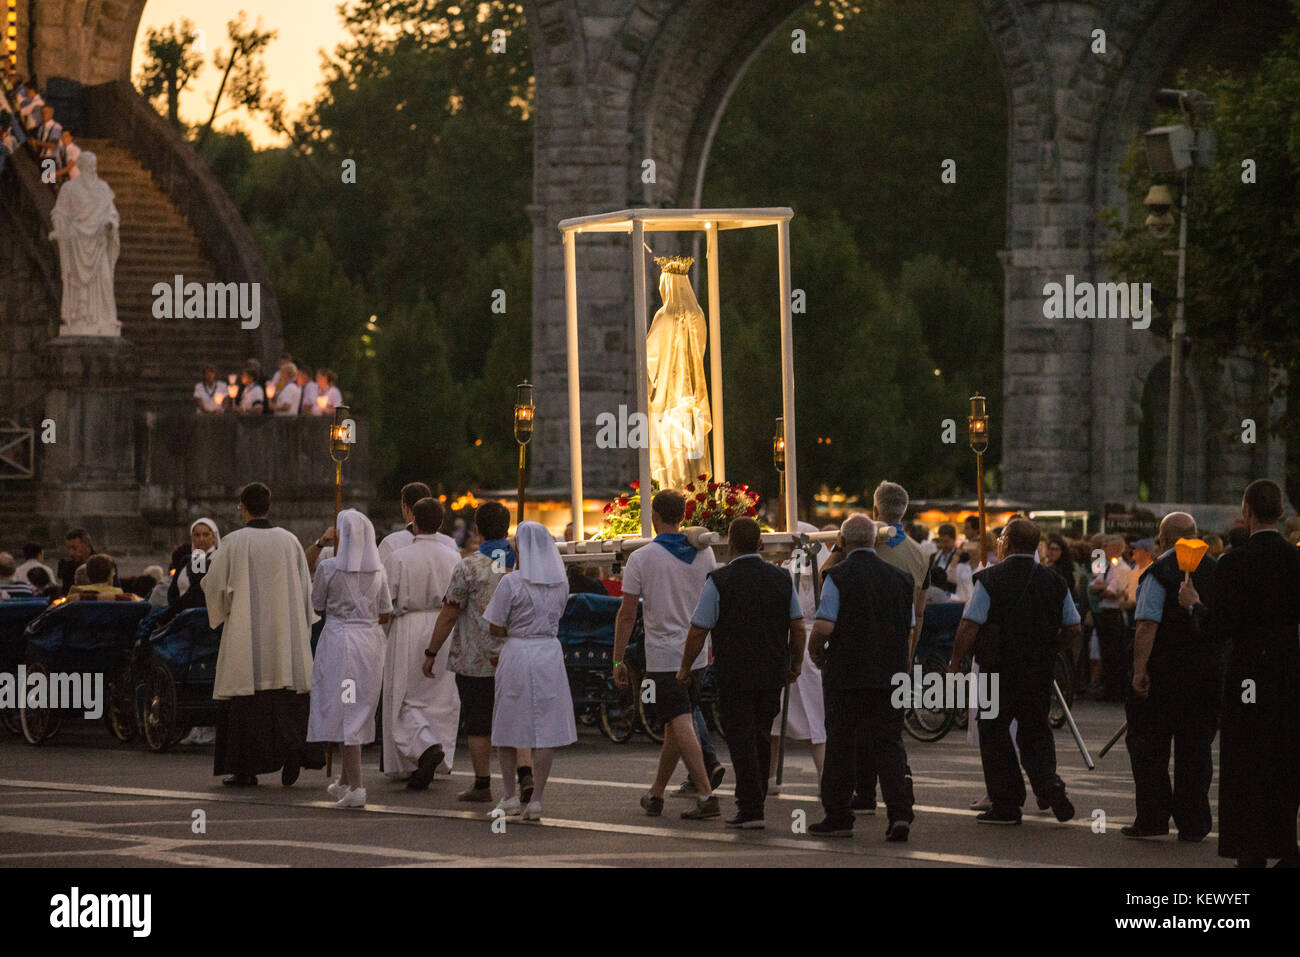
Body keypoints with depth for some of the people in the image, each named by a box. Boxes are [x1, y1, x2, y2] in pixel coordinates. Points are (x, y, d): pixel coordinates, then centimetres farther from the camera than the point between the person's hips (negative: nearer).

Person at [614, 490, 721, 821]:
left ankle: (706, 795, -17)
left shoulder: (641, 558, -9)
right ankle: (655, 794, 25)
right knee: (675, 726, 15)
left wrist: (618, 660, 0)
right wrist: (714, 645, 24)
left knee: (681, 726, -8)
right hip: (697, 655, 5)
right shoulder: (704, 553, 3)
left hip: (662, 656, -5)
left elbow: (627, 615, -7)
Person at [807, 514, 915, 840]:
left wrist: (815, 651, 3)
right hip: (890, 675, 4)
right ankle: (900, 813, -9)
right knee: (888, 743, 5)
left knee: (841, 745, 6)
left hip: (846, 674, -4)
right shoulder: (900, 578, 6)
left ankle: (838, 818, 12)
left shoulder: (838, 576, -9)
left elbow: (824, 626, -16)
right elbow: (909, 631, 11)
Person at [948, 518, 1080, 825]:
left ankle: (1005, 805, 7)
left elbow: (970, 625, -12)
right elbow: (1072, 627, 10)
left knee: (994, 735, 6)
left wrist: (955, 663, -4)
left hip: (998, 670, -4)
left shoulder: (990, 579, -10)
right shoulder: (1054, 581, 4)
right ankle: (1049, 784, -9)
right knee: (1036, 733, 14)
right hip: (1040, 673, 4)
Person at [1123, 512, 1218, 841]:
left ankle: (1153, 817, 0)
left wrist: (1139, 669, -17)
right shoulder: (1215, 570, 8)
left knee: (1148, 745, 4)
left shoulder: (1160, 571, -10)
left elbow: (1148, 624, -17)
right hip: (1209, 671, 5)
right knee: (1196, 748, 9)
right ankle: (1193, 823, 9)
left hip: (1164, 668, -5)